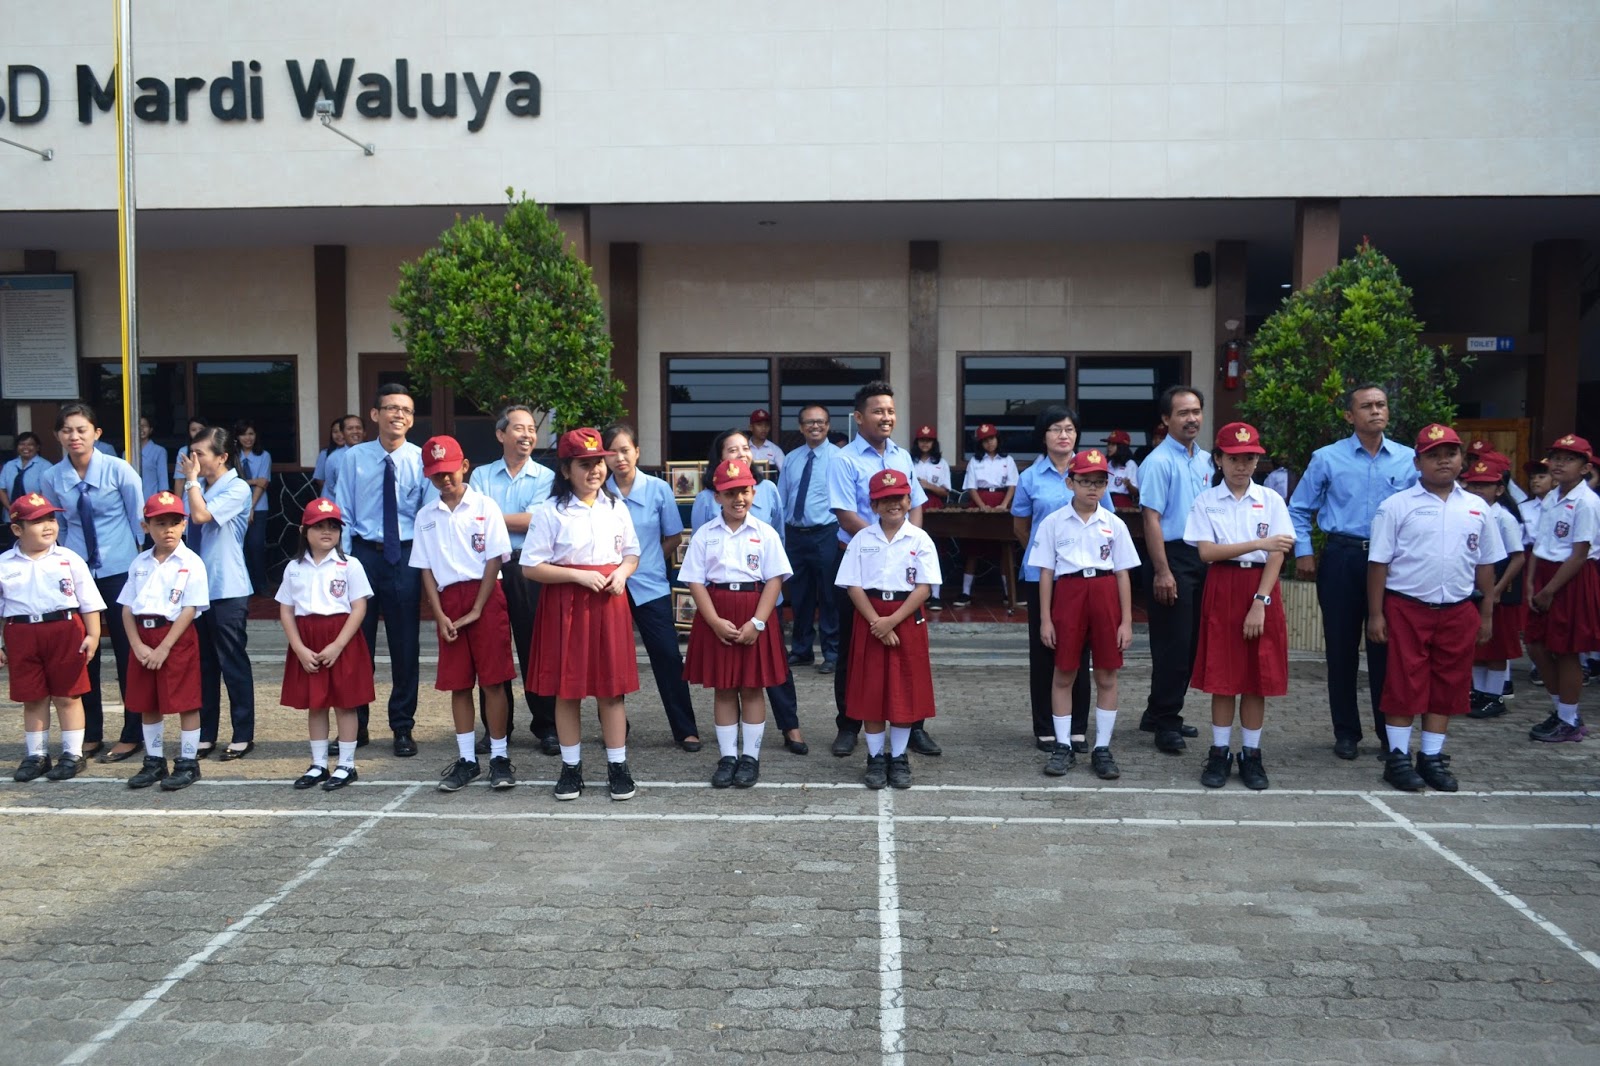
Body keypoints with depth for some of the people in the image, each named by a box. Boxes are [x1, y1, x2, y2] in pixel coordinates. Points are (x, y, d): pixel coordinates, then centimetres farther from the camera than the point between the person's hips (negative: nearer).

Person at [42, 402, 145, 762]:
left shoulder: (119, 470, -9)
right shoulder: (52, 478, -1)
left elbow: (139, 521, -2)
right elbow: (57, 529, 11)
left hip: (119, 571, -3)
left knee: (126, 651, 4)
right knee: (82, 653, 8)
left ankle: (131, 735, 15)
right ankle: (89, 735, 21)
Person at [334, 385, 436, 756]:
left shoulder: (421, 460, -3)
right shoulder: (354, 458, 1)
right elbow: (343, 513, 2)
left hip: (405, 557, -1)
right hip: (363, 553, 1)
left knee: (405, 645, 7)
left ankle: (403, 728, 21)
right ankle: (355, 724, 24)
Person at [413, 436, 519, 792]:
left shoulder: (484, 507, -2)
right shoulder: (426, 516, 9)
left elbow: (495, 560, -5)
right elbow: (426, 569, 8)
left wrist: (476, 610, -9)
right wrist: (439, 614, -3)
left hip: (485, 597, -3)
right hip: (448, 601, 3)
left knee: (493, 679, -3)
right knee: (457, 683, 6)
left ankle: (499, 757, 6)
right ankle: (466, 759, 14)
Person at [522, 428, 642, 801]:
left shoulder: (616, 507, 6)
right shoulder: (550, 512, -6)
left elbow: (632, 554, 15)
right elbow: (531, 566, -8)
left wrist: (622, 573, -7)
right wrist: (579, 575, -17)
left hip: (609, 603, 3)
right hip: (565, 605, -2)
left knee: (611, 686, 5)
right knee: (567, 688, 5)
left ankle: (617, 766, 14)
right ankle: (571, 767, 17)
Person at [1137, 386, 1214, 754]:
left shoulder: (1207, 460, 12)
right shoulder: (1159, 461, -12)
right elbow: (1151, 518, -16)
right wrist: (1162, 572, -21)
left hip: (1203, 557, 8)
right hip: (1173, 557, -8)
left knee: (1191, 644, 13)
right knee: (1173, 645, -3)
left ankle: (1159, 714, 26)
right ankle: (1166, 723, 9)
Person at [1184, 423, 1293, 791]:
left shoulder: (1271, 500, 3)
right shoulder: (1206, 501, 1)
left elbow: (1277, 555, -3)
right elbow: (1206, 552, -9)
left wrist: (1259, 602, -12)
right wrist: (1258, 544, -17)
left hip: (1261, 589, 1)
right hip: (1222, 590, -1)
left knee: (1258, 677, 4)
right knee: (1222, 676, 2)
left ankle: (1251, 754, 13)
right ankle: (1220, 753, 11)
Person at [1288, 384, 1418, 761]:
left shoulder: (1408, 459, 4)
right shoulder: (1327, 458, 2)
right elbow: (1299, 510, 9)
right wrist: (1303, 552, 2)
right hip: (1341, 559, 0)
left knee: (1386, 647, 3)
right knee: (1341, 647, 6)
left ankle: (1389, 731, 15)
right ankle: (1346, 733, 17)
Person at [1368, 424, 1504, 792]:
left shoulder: (1476, 509, 8)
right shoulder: (1397, 506, -4)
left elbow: (1485, 564, 14)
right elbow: (1379, 562, -4)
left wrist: (1487, 613, 12)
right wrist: (1375, 614, -6)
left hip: (1458, 612, 4)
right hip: (1406, 609, -4)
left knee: (1448, 685, 10)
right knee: (1404, 684, 1)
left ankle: (1432, 758, 21)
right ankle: (1398, 757, 12)